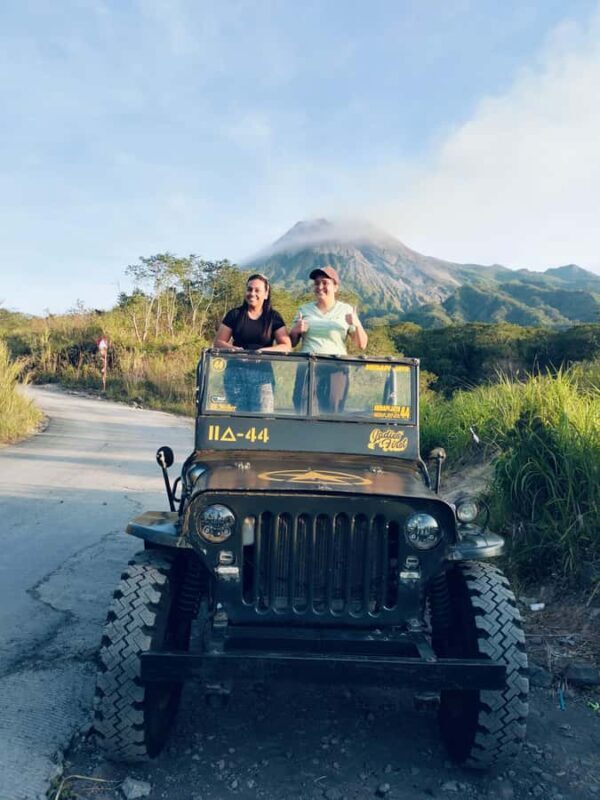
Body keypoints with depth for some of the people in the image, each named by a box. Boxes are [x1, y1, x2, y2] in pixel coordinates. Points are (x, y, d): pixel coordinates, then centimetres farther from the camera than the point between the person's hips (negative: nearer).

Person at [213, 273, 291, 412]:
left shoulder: (273, 317, 8)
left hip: (262, 373, -1)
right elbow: (218, 342, 9)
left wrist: (265, 351, -16)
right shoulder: (235, 314, 9)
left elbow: (286, 346, 1)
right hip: (235, 372, 1)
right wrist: (232, 348, -13)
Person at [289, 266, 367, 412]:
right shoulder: (304, 310, 13)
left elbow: (361, 345, 3)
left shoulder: (346, 311, 7)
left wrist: (357, 324, -14)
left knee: (331, 412, -4)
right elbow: (291, 343, 16)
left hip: (336, 368, -1)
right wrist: (296, 330, -4)